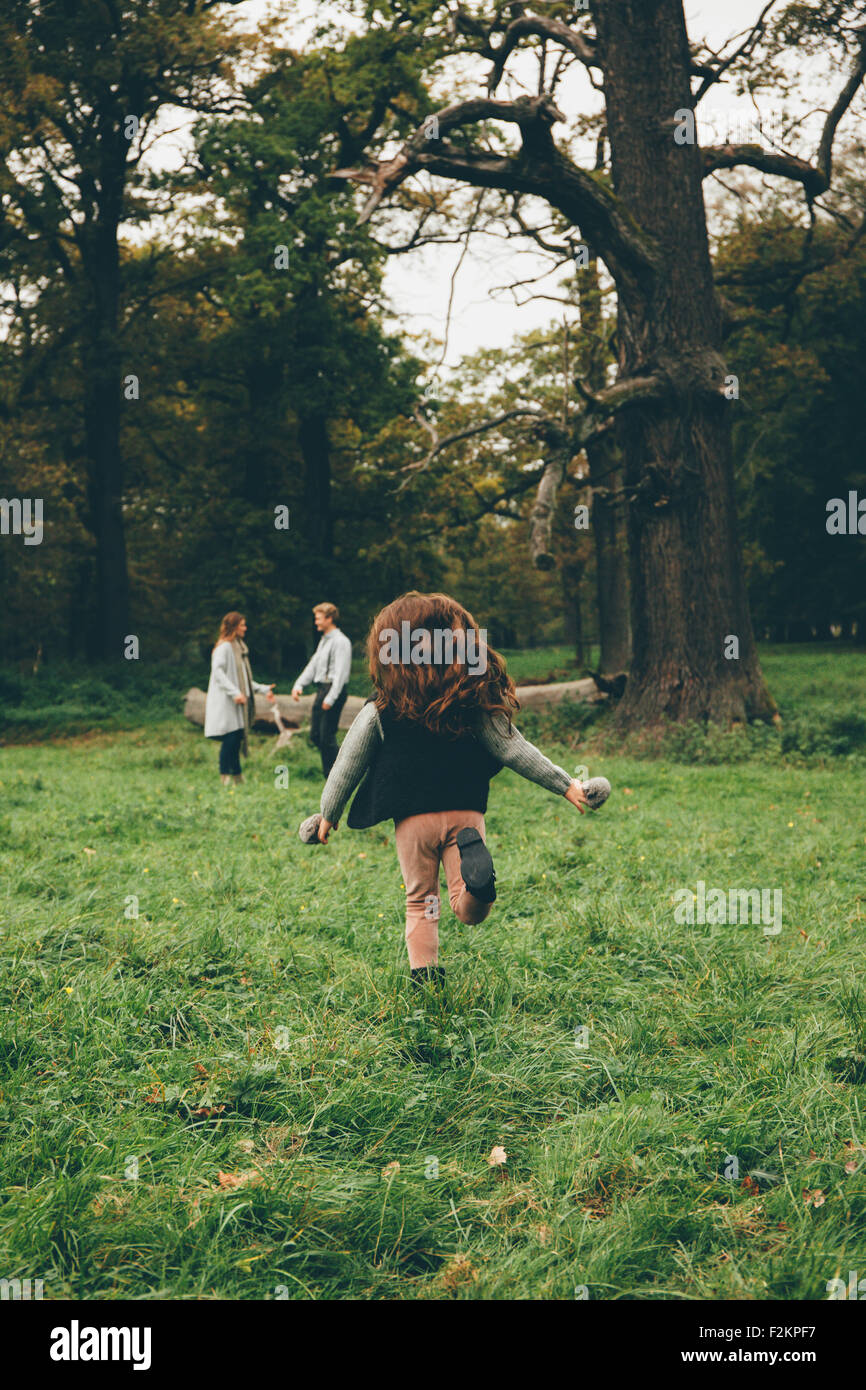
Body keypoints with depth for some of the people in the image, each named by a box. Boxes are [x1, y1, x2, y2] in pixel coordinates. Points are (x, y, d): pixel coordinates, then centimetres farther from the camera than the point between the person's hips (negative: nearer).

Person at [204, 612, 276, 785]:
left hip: (238, 704, 9)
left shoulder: (240, 647, 20)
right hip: (225, 702, -8)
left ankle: (237, 778, 10)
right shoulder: (224, 647, -8)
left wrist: (264, 689, 19)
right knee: (230, 738, -12)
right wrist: (235, 692, -27)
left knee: (236, 739, 7)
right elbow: (217, 671, -20)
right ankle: (225, 778, -9)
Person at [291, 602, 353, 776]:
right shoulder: (323, 640, 18)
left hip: (334, 690, -9)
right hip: (321, 690, 9)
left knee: (327, 736, -7)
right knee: (315, 736, 10)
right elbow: (313, 665, 21)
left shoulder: (340, 642, -11)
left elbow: (341, 672, -17)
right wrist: (299, 685, 9)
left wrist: (330, 698, -21)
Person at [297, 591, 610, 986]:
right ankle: (472, 854, -32)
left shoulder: (379, 712, -2)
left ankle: (423, 971, 8)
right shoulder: (475, 704, -2)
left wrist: (327, 815, 20)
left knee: (420, 902, 17)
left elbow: (347, 767, 6)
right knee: (469, 910, -3)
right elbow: (513, 750, -1)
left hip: (412, 819, 0)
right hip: (466, 814, 0)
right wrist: (566, 785, 5)